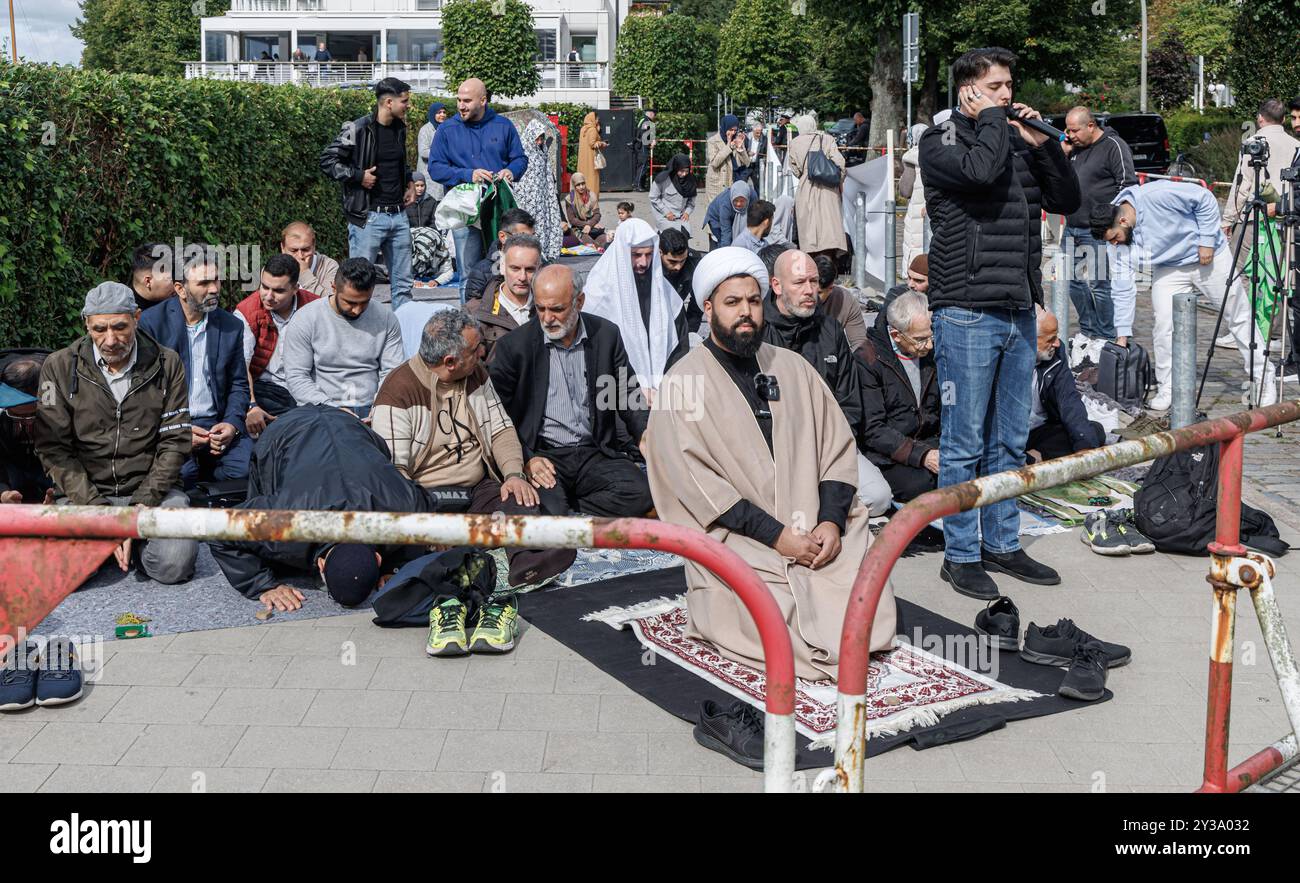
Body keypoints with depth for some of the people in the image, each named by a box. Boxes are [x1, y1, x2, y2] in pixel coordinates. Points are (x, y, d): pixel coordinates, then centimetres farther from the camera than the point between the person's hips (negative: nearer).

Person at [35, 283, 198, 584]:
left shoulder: (166, 364, 1)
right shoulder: (59, 367, -1)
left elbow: (175, 442, -1)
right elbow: (53, 449, -4)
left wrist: (142, 506, -14)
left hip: (150, 490, 0)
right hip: (84, 495, 1)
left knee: (174, 565, -25)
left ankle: (137, 542, 10)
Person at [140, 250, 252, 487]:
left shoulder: (232, 326, 11)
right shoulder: (152, 321, 0)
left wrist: (232, 423, -5)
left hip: (217, 424, 4)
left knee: (247, 467, -24)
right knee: (180, 474, -33)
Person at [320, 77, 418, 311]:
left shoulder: (400, 128, 12)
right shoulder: (358, 129, -10)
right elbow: (327, 160, -9)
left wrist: (410, 182, 13)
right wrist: (358, 176, -14)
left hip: (398, 214, 7)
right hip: (369, 216, -7)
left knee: (402, 281, 11)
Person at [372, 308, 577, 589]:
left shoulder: (476, 375, 11)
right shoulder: (398, 392, -8)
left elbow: (501, 429, 13)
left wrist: (514, 474, -8)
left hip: (481, 489, 4)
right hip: (429, 499, -4)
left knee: (521, 498, -27)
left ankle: (528, 558, -56)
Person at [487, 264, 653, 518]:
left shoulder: (606, 335, 6)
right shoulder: (513, 346, -1)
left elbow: (628, 395, 15)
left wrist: (645, 437, -3)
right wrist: (525, 459, -13)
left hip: (596, 453, 4)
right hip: (542, 455, -3)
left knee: (641, 495, -23)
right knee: (548, 510, -33)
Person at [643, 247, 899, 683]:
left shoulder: (792, 367, 14)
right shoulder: (682, 383, -1)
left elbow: (837, 444, 11)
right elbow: (692, 478, -10)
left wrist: (832, 520, -7)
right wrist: (775, 534, -16)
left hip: (817, 529, 4)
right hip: (736, 538, -4)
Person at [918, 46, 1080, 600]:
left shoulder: (1018, 143, 16)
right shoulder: (941, 141, -2)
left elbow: (1068, 201, 13)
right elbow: (981, 169, -23)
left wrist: (1041, 142, 3)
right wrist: (990, 118, -7)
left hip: (1019, 311, 7)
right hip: (967, 312, -7)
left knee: (1010, 440, 12)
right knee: (964, 443, -1)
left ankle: (1002, 545, 23)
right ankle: (960, 555, 9)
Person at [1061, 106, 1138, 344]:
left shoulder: (1114, 146, -7)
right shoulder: (1075, 147, 16)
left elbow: (1128, 184, -11)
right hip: (1072, 229, 8)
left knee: (1100, 284, -7)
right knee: (1074, 282, 10)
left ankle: (1110, 338, 3)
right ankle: (1089, 333, 23)